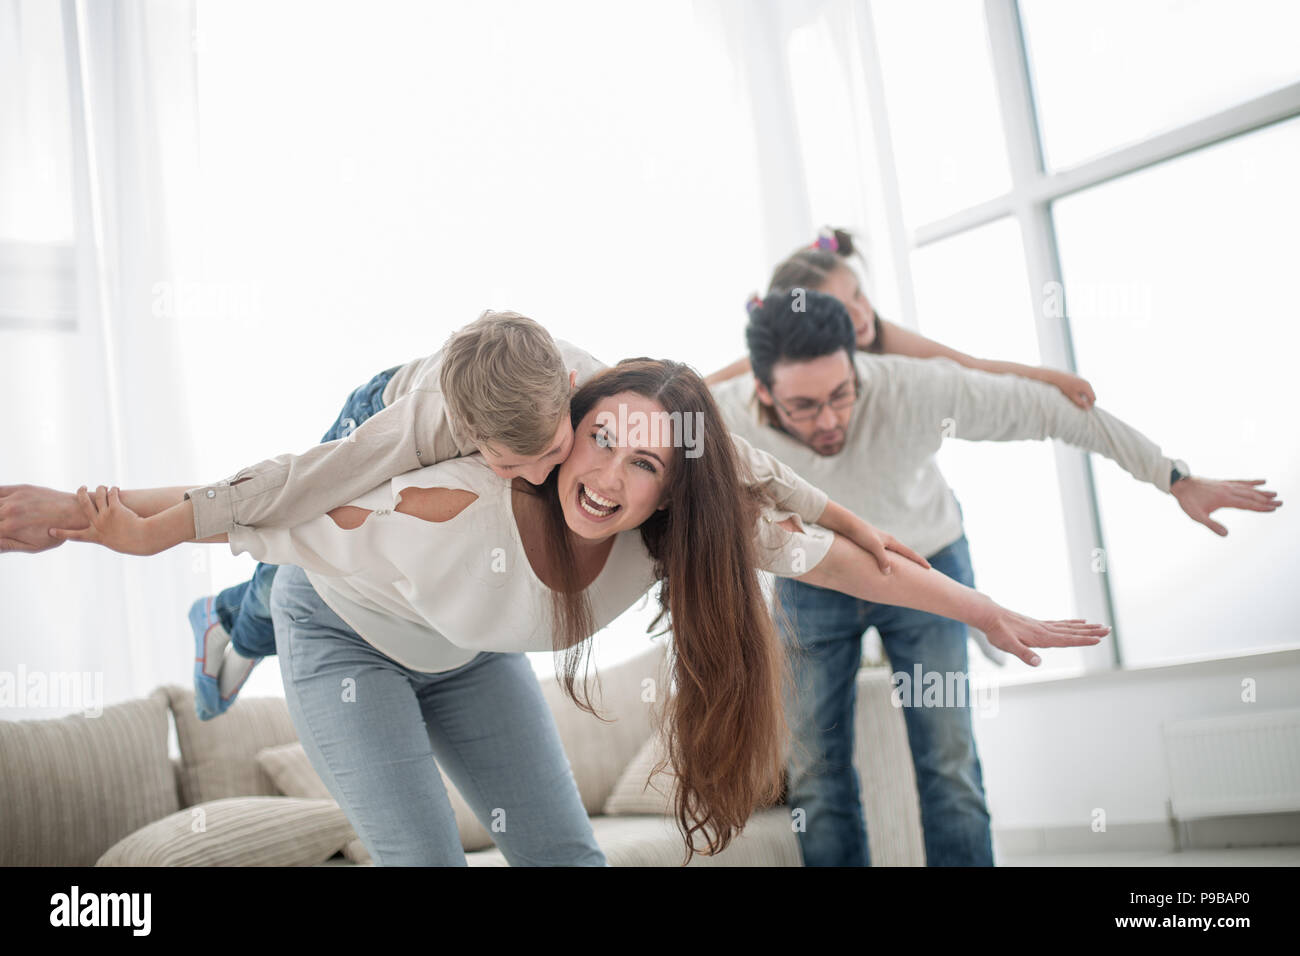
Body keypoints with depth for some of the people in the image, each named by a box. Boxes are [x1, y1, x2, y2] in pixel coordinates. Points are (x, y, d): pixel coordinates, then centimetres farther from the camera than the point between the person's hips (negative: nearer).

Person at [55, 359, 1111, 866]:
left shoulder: (686, 529, -29)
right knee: (424, 858, -15)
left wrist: (995, 617, -14)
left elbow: (847, 557, -21)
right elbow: (287, 512, -33)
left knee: (564, 850, -2)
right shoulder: (460, 508, -43)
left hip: (467, 654, 5)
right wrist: (143, 530, -41)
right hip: (344, 631, -4)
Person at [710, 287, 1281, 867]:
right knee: (816, 775, 1)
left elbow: (1054, 410, -23)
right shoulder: (721, 417, -32)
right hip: (809, 587, 1)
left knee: (949, 764, -2)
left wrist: (1176, 480, -17)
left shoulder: (917, 390, -35)